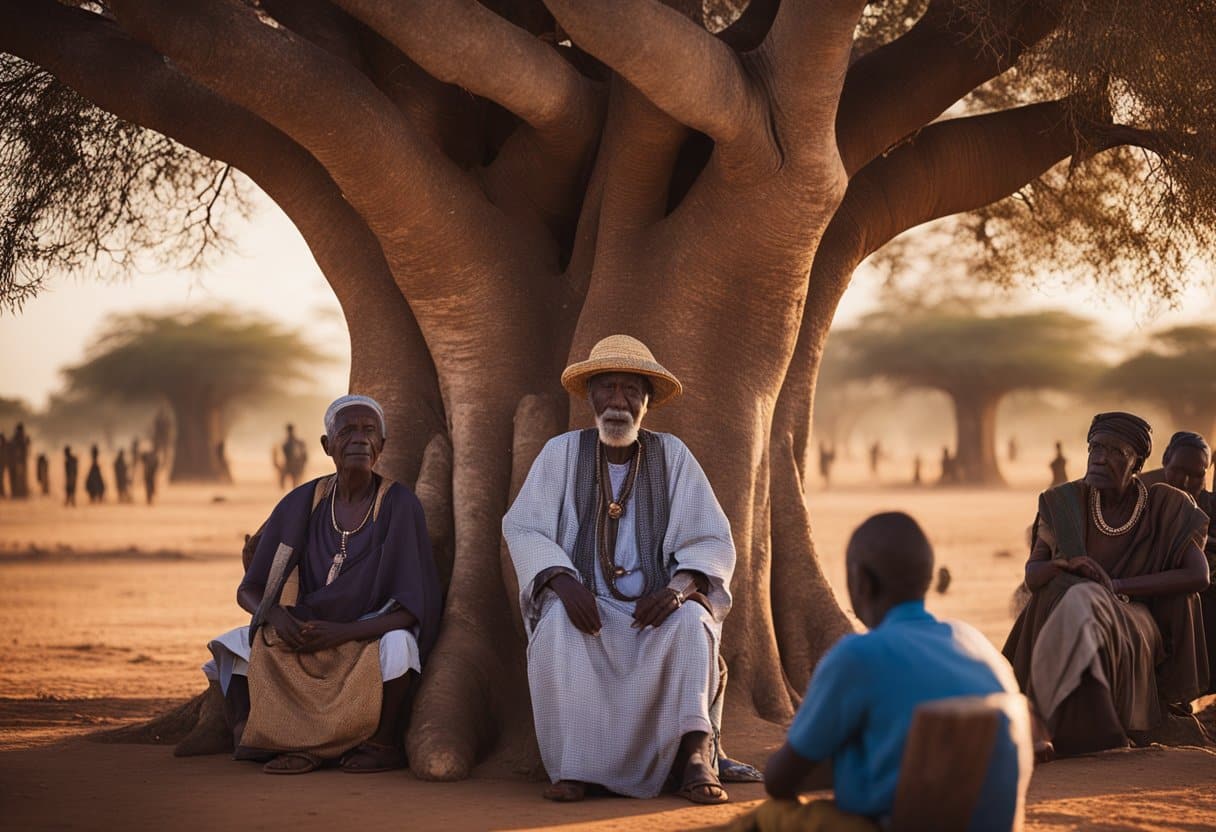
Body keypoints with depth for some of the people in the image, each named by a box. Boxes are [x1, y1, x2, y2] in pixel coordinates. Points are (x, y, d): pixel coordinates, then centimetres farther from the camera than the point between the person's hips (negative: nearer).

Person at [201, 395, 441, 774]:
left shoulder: (399, 505, -13)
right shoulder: (301, 504, -3)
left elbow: (412, 610, -17)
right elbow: (248, 590, 1)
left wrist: (343, 632, -29)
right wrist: (274, 615, -23)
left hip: (372, 638, -4)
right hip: (307, 638, 4)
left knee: (396, 645, -37)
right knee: (234, 645, -13)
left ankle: (384, 743, -12)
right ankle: (302, 743, -15)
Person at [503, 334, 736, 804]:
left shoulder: (672, 456, 3)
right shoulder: (562, 453, 3)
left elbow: (713, 543, 0)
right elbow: (523, 528, -5)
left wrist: (680, 586, -22)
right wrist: (562, 579, -25)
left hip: (653, 609, 0)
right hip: (585, 604, 0)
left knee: (690, 622, -33)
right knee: (557, 624, -34)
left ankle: (695, 757, -40)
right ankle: (572, 767, -33)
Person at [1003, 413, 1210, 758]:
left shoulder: (1166, 507, -4)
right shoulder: (1064, 502, 0)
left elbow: (1199, 575, -13)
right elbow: (1031, 576, -1)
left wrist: (1117, 585, -20)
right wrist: (1065, 565, -25)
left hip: (1132, 621, -2)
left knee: (1080, 606, -37)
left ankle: (1044, 727, -39)